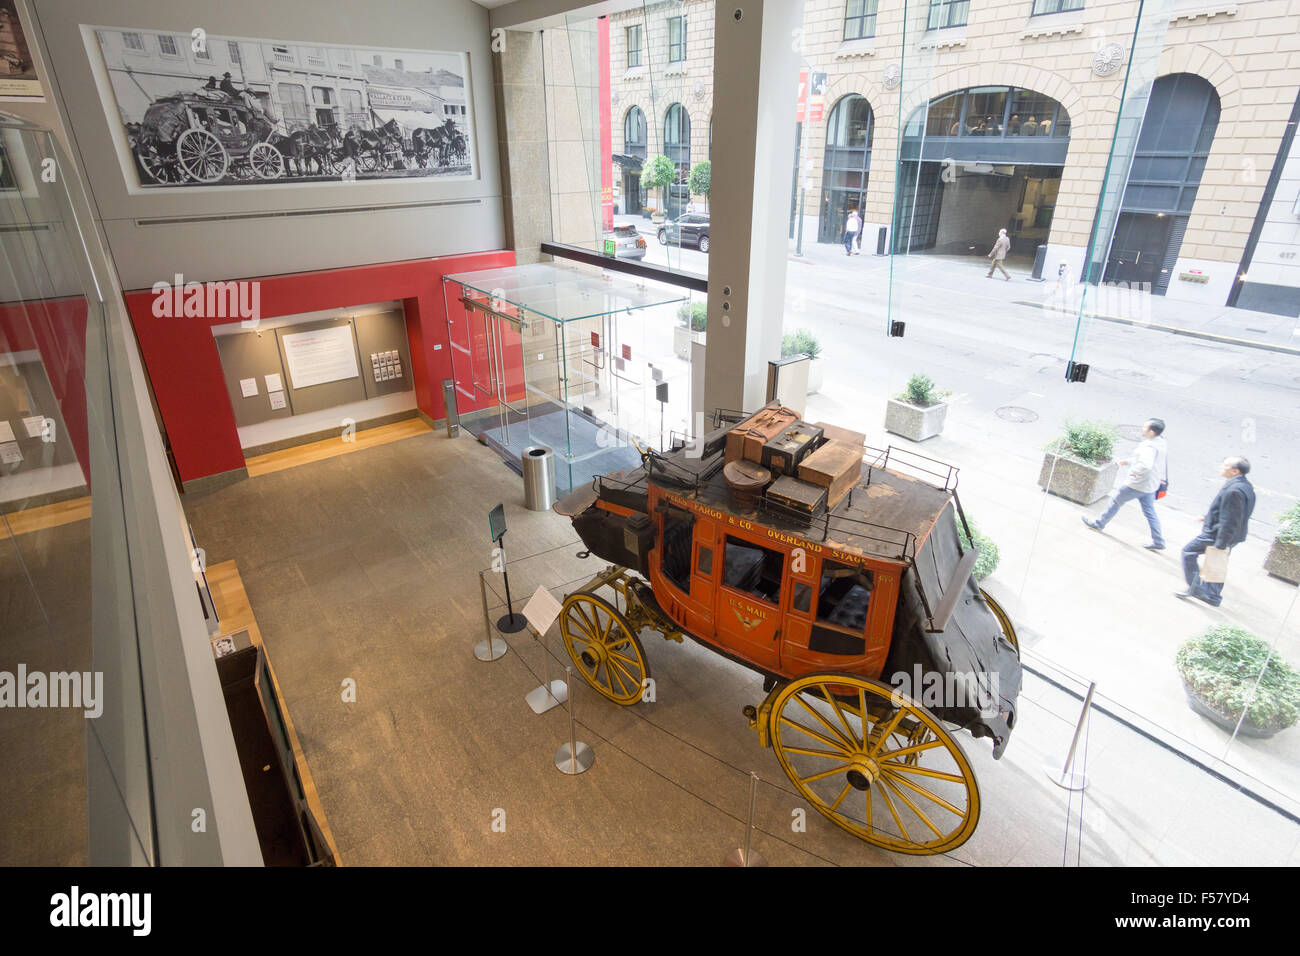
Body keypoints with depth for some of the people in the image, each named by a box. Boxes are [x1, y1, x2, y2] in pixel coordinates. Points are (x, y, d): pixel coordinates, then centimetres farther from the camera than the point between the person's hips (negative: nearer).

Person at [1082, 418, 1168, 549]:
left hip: (1138, 484, -9)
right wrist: (1129, 462, 22)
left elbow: (1145, 465, -41)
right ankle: (1158, 542, 16)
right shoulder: (1159, 442, 6)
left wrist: (1134, 471, -24)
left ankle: (1099, 524, 26)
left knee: (1116, 501, 11)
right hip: (1150, 485, 9)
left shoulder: (1149, 446, -25)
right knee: (1150, 512, 13)